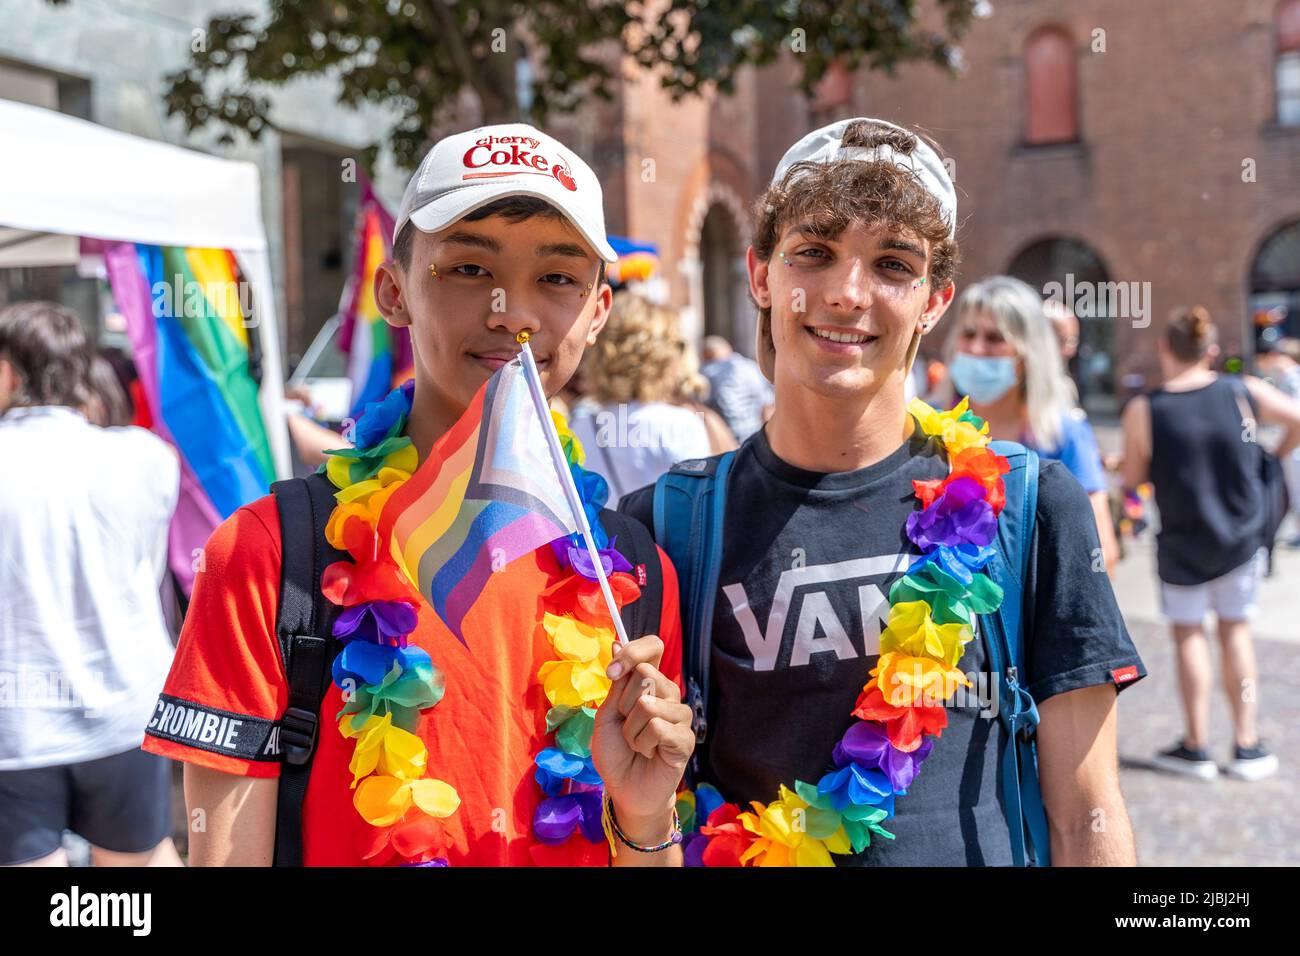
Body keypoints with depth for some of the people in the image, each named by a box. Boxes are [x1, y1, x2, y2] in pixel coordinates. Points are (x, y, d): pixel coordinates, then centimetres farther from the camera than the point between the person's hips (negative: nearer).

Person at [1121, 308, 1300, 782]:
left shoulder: (1143, 410, -15)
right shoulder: (1244, 391, -8)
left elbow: (1133, 478, -6)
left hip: (1182, 544, -2)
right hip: (1242, 538, 2)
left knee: (1189, 634, 13)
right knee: (1236, 630, 15)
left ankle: (1196, 747, 18)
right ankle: (1247, 746, 19)